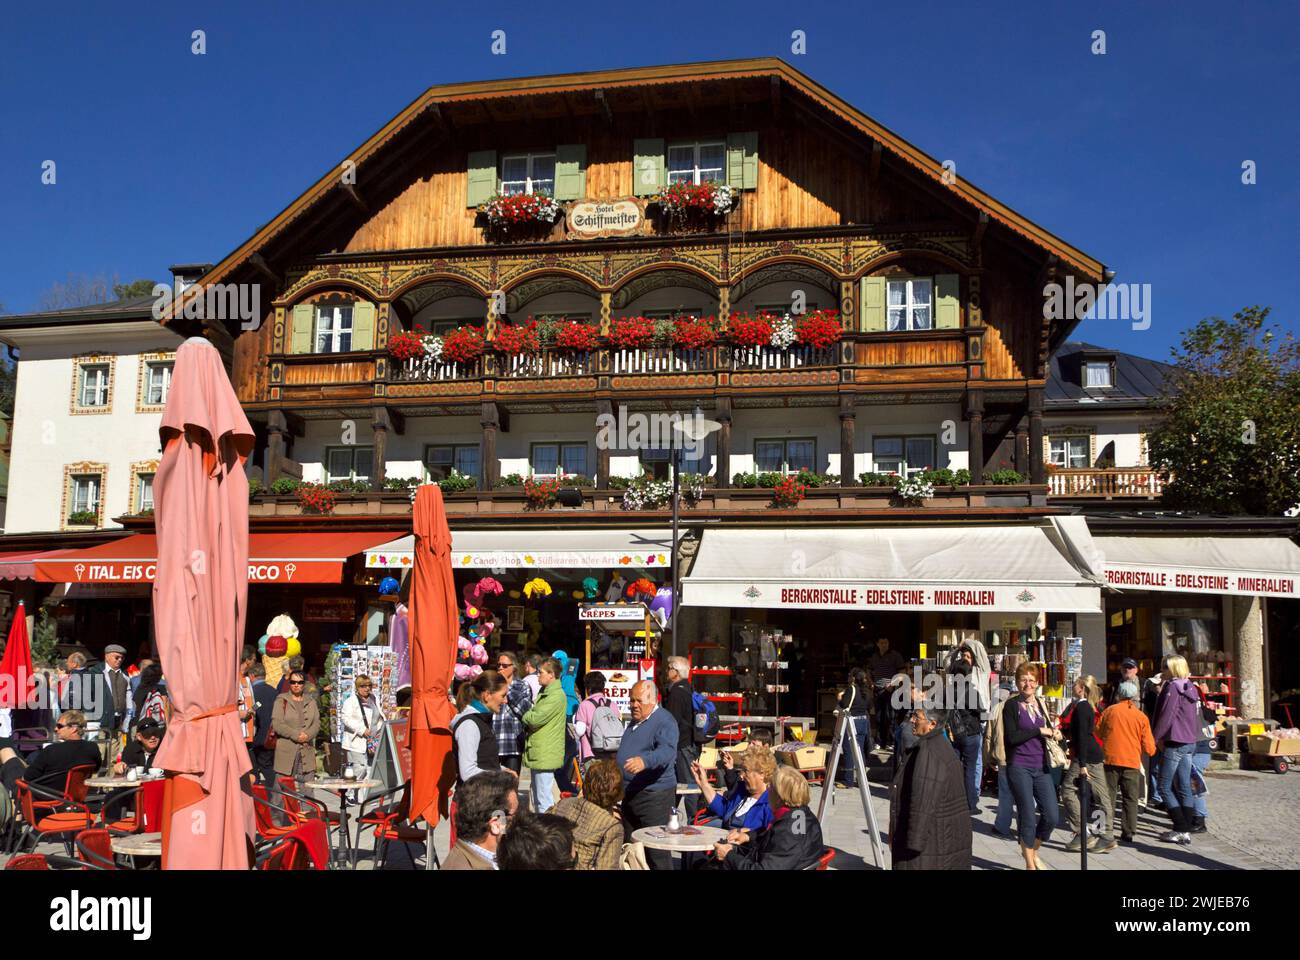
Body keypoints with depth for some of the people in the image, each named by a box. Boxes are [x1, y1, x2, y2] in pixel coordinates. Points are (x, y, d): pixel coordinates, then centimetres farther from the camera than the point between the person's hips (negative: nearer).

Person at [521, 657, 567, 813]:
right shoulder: (545, 693, 18)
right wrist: (529, 716, -5)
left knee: (544, 800, -8)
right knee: (536, 797, 18)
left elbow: (535, 719, -21)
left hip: (545, 755, -10)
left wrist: (525, 716, -2)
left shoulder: (556, 695, -16)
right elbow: (533, 718, 16)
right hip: (539, 754, 10)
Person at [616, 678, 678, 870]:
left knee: (656, 853, -7)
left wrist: (645, 761, -50)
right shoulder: (635, 721, 16)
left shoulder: (664, 721, -14)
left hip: (654, 797, -9)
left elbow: (667, 750, -33)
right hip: (629, 795, 9)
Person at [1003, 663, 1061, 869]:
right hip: (1019, 768, -5)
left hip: (1042, 767, 5)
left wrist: (1053, 733, -2)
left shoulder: (1041, 703, 9)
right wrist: (1040, 730, -13)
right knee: (1028, 818, 1)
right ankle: (1030, 863, 19)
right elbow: (1011, 737, -16)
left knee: (1052, 817, 3)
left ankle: (1033, 850, 29)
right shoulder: (1012, 705, -7)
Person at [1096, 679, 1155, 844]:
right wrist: (1151, 749, 23)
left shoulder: (1109, 711, 1)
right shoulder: (1142, 717, -1)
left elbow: (1098, 732, 14)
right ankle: (1128, 833, 9)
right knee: (1131, 799, 9)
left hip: (1110, 759, 0)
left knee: (1109, 797, 8)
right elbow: (1149, 748, 0)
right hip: (1132, 762, 0)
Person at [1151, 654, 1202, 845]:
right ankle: (1186, 830, 10)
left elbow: (1165, 716, -16)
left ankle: (1181, 830, -4)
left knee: (1165, 787, -2)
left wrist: (1155, 737, -9)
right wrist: (1194, 738, 21)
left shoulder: (1172, 687, -13)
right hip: (1190, 742, 8)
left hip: (1175, 742, -8)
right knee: (1184, 788, 9)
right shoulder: (1191, 688, 13)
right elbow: (1197, 717, 18)